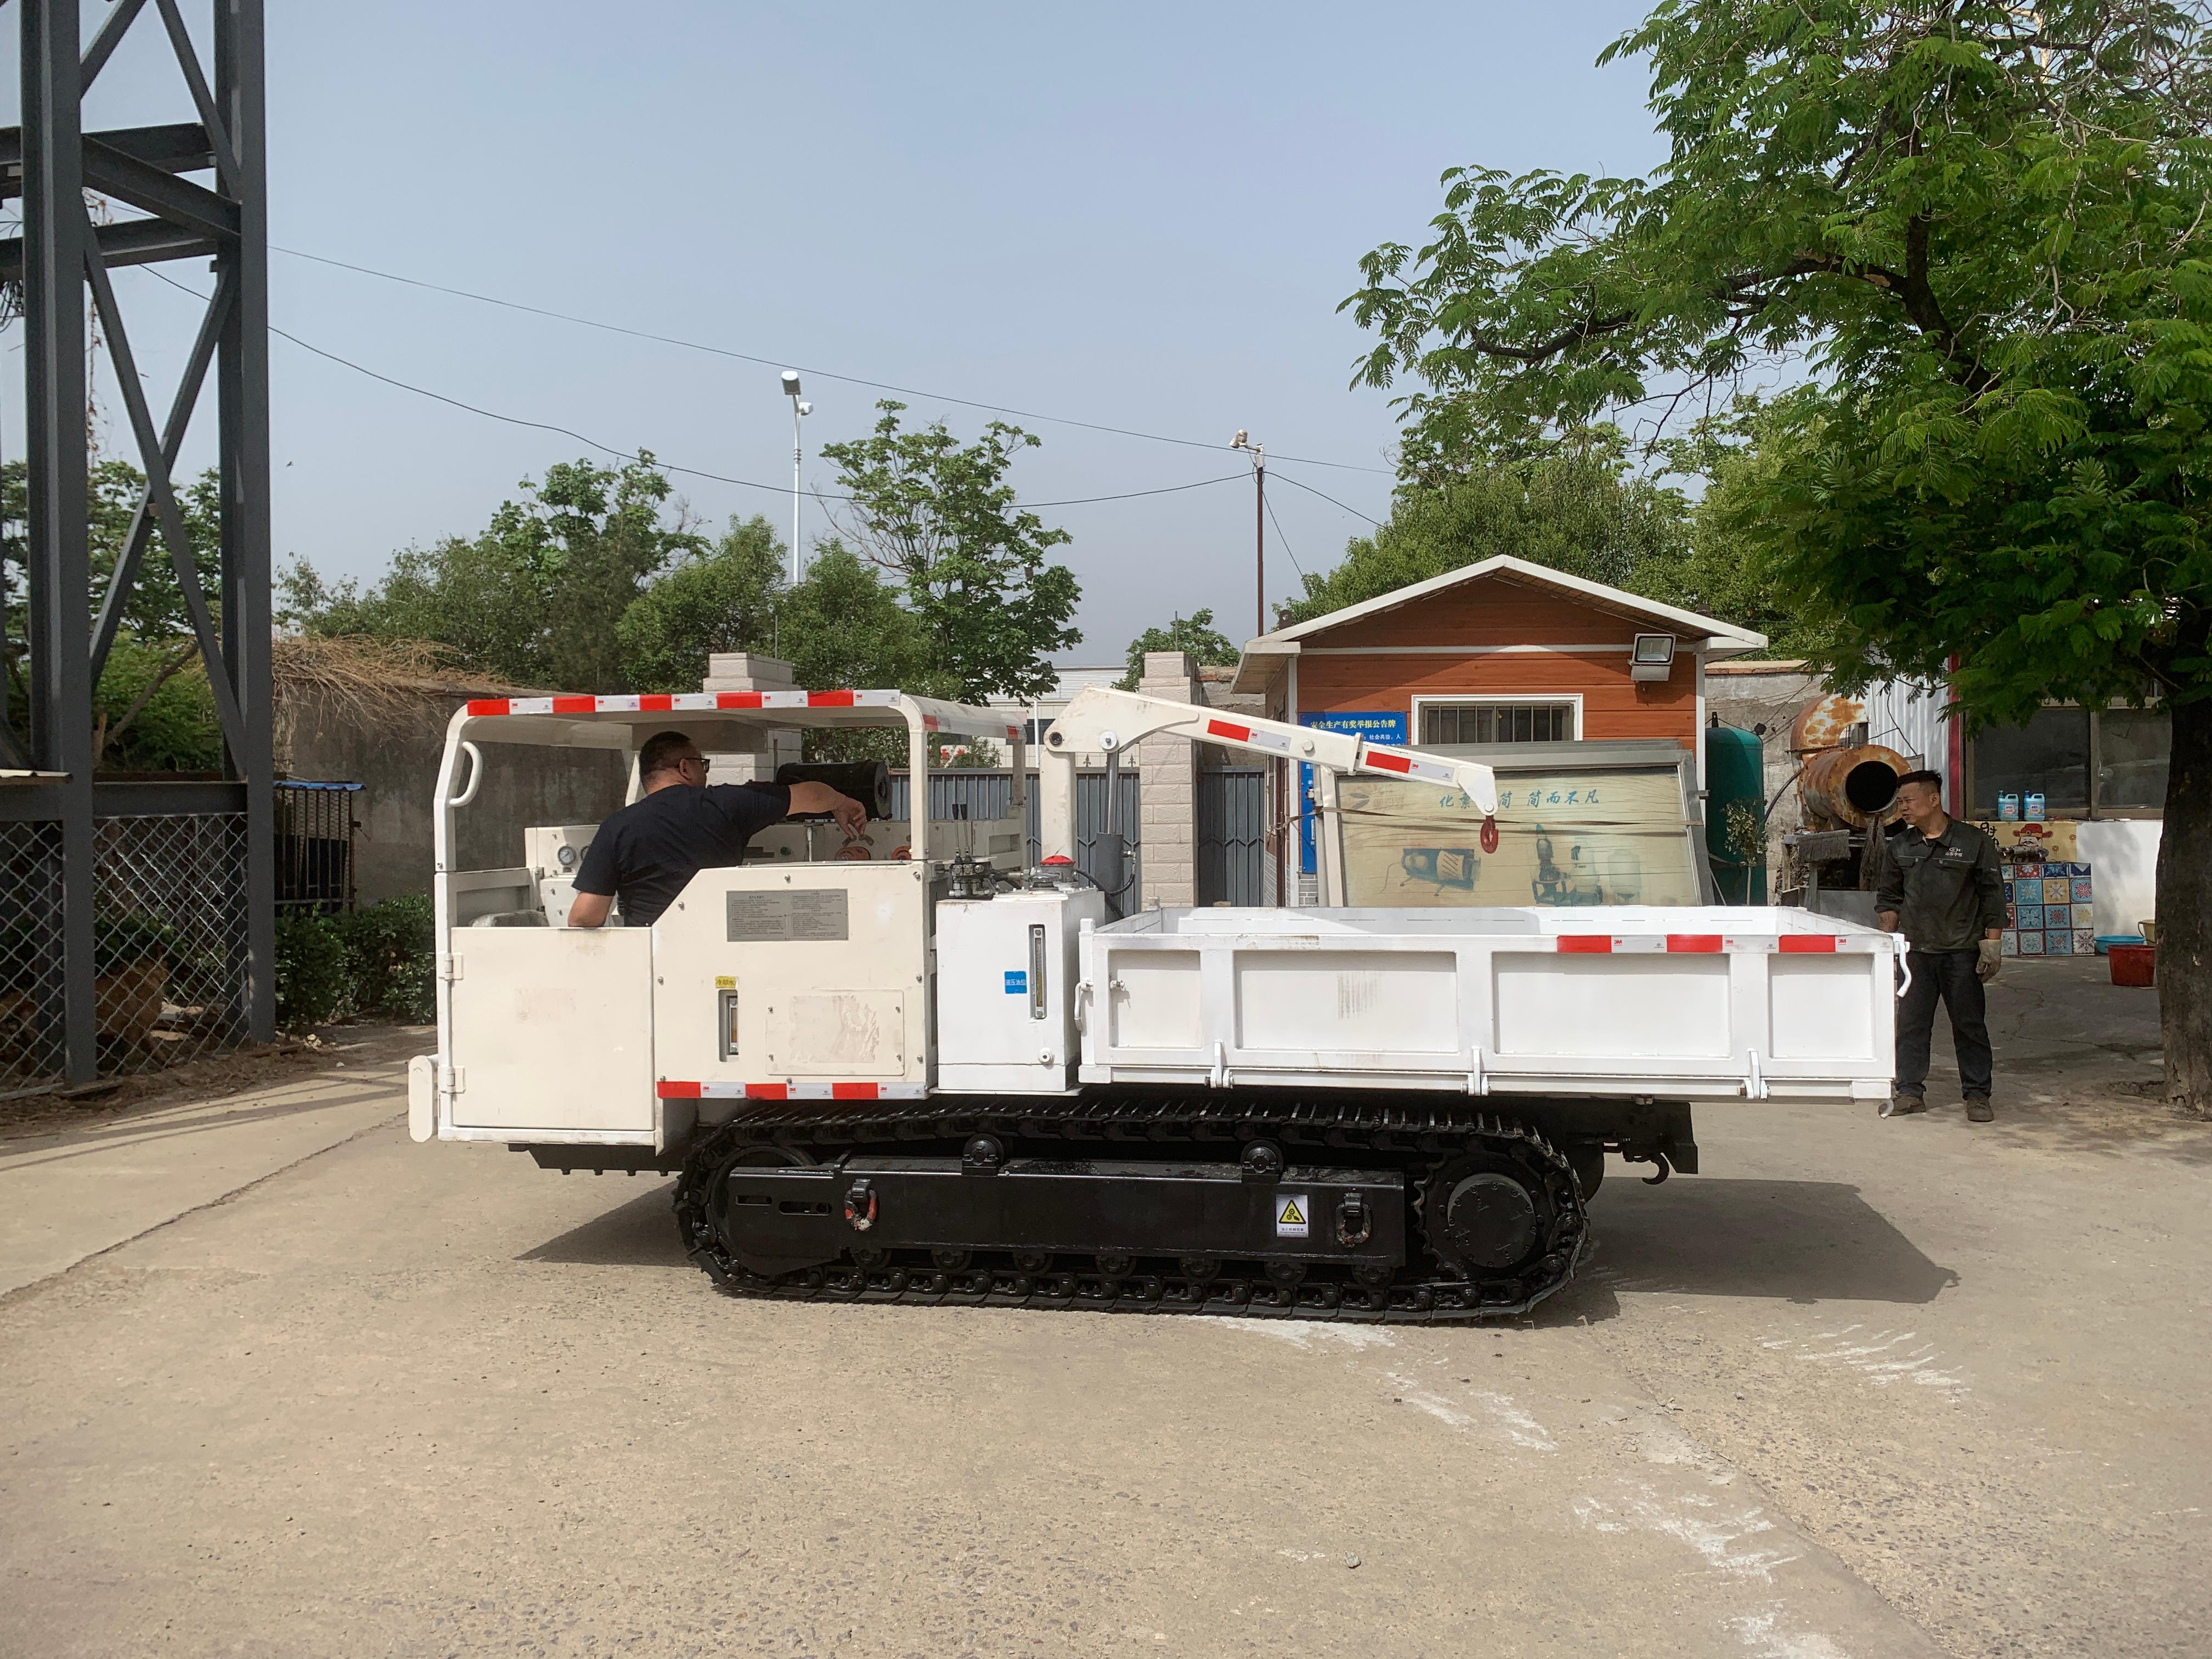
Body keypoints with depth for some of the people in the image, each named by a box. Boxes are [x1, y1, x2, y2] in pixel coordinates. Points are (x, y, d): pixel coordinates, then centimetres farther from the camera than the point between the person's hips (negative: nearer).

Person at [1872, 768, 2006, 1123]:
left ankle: (1977, 1094, 13)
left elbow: (1993, 895, 1)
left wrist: (1991, 943, -3)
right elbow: (1888, 897, 15)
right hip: (1915, 950, 3)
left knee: (1970, 1024, 4)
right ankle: (1910, 1091, 12)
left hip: (1962, 950, -3)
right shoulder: (1898, 846, 7)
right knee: (1910, 1023, 4)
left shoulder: (1975, 842, -2)